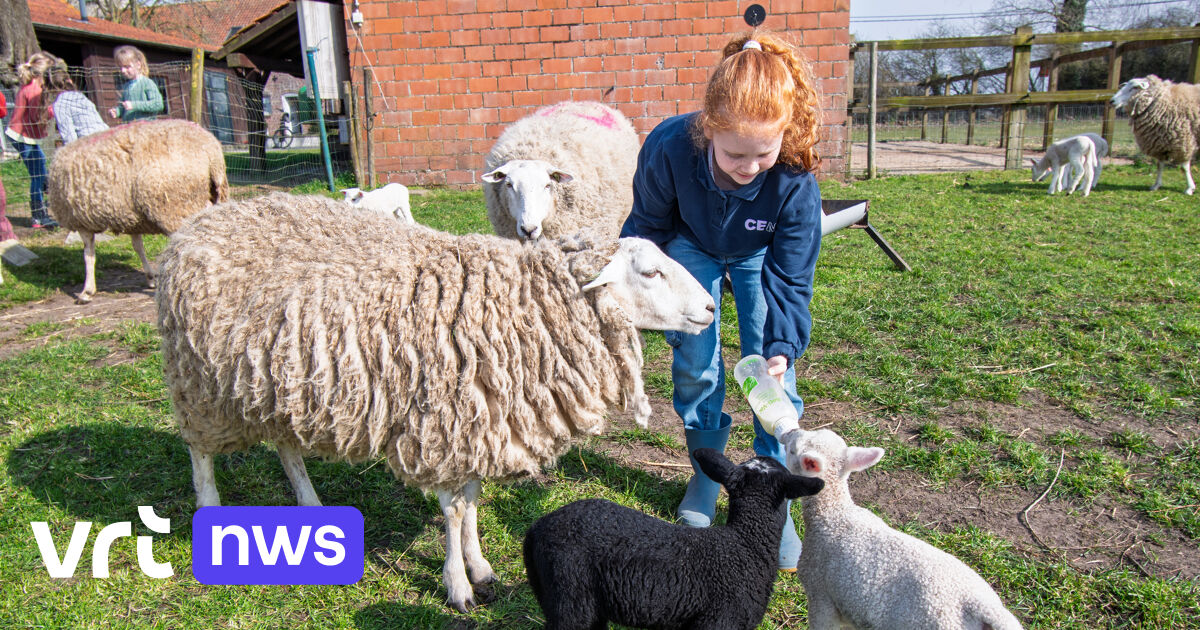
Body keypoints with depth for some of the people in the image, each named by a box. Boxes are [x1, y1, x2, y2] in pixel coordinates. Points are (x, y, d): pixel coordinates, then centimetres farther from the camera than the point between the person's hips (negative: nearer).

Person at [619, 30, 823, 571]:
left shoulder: (795, 177, -37)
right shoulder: (669, 147, -37)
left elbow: (789, 276, -25)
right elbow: (648, 225, -15)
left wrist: (783, 347, -36)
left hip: (759, 256, 0)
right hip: (692, 247, 1)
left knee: (770, 368, -6)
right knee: (694, 361, 0)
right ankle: (707, 471, 25)